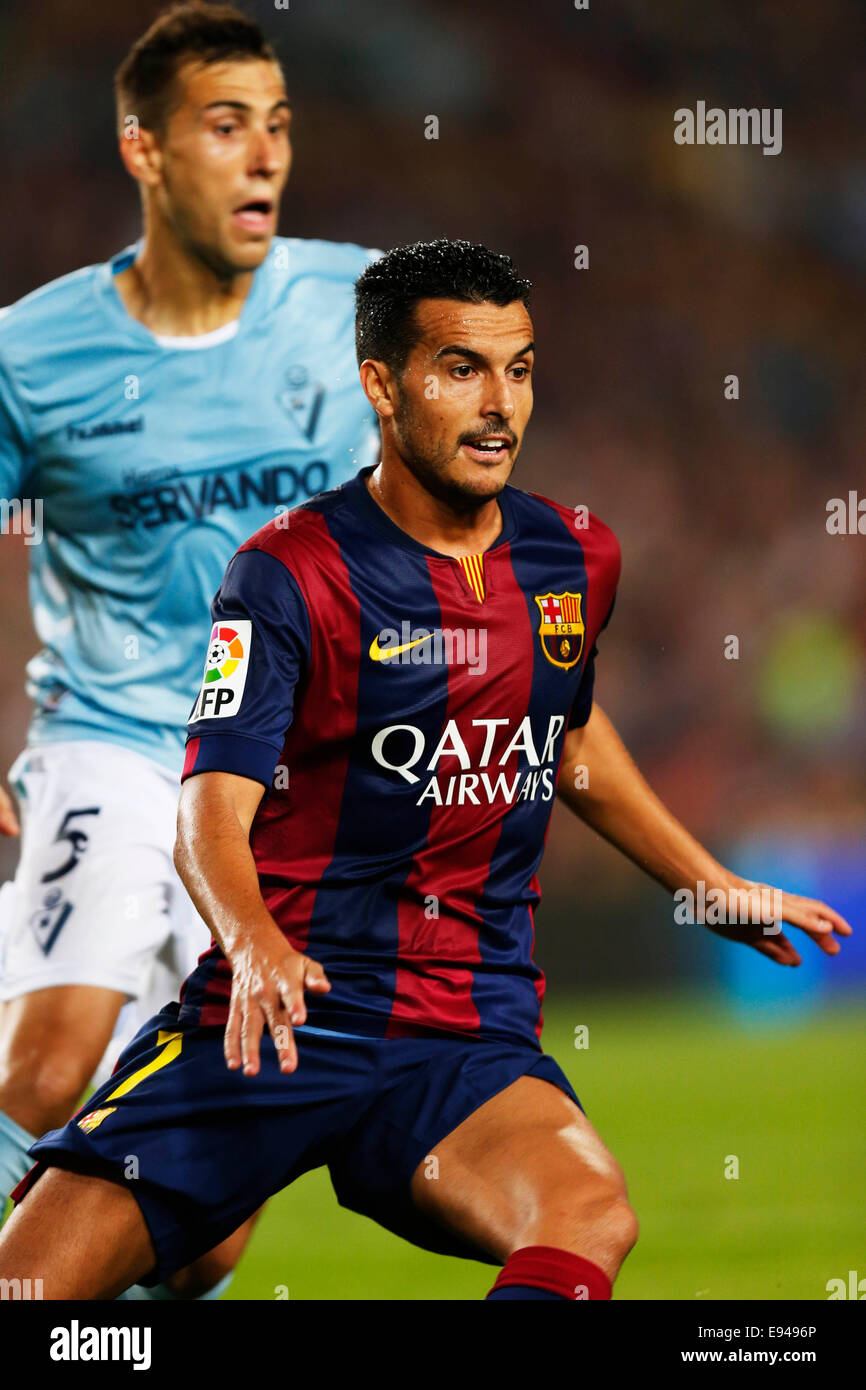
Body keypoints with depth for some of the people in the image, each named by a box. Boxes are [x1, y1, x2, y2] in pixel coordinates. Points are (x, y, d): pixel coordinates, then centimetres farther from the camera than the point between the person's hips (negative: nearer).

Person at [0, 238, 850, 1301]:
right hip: (277, 1013, -3)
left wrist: (713, 887, 33)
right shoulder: (290, 574, -7)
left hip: (470, 1038, 3)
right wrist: (254, 944, -38)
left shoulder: (577, 559, 10)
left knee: (590, 1219, -32)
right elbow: (211, 816, -18)